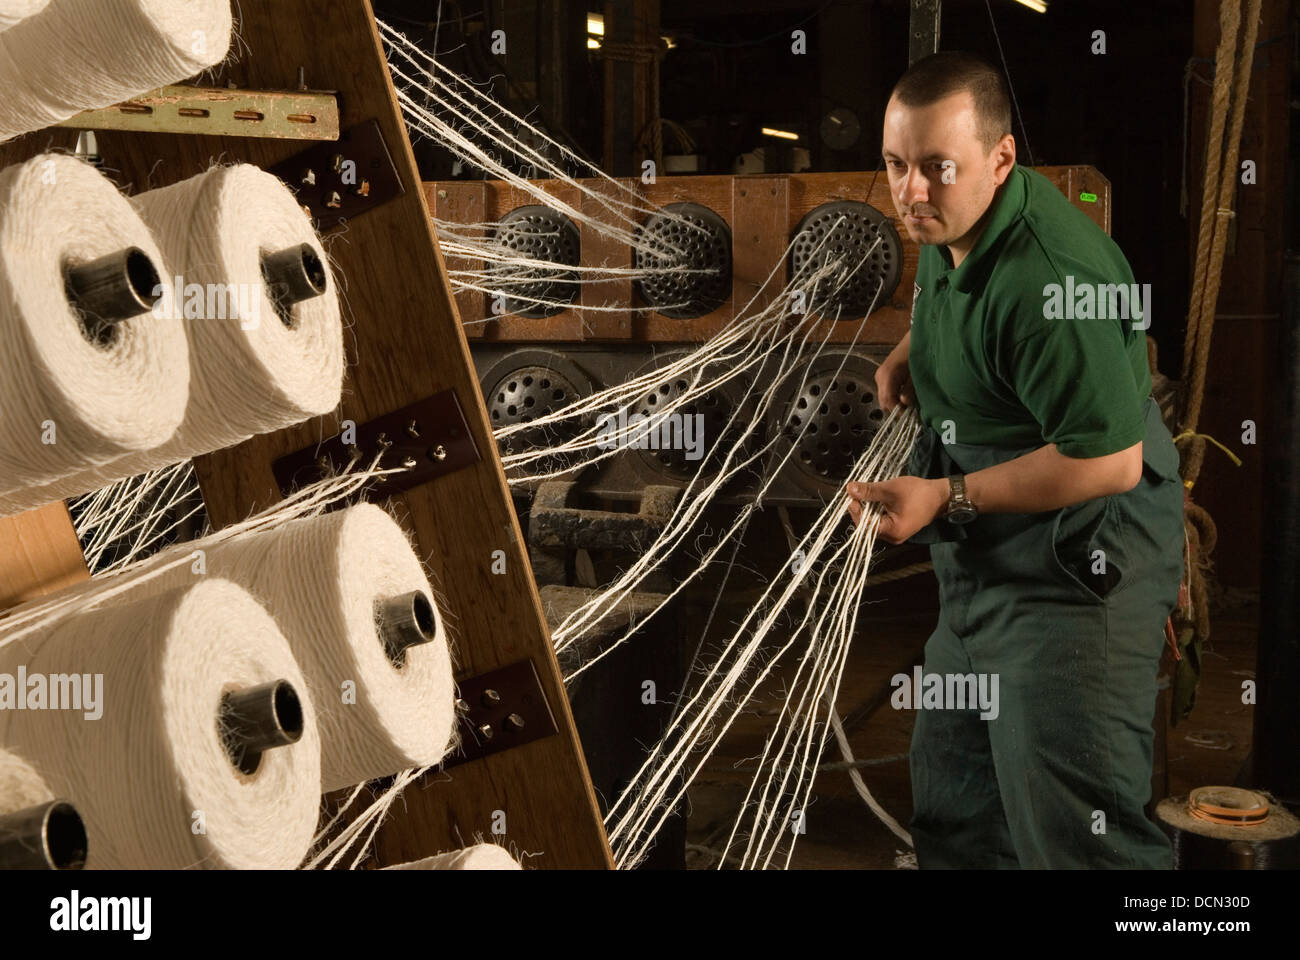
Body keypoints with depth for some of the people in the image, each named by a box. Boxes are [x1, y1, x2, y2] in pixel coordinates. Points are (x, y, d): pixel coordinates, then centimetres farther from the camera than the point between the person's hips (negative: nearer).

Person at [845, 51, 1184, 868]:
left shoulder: (1047, 278, -29)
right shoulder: (950, 227, 3)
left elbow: (1109, 460, -27)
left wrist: (946, 497, -24)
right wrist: (916, 345, 9)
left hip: (1073, 578, -10)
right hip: (983, 570, 10)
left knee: (1073, 834, -8)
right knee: (953, 815, 20)